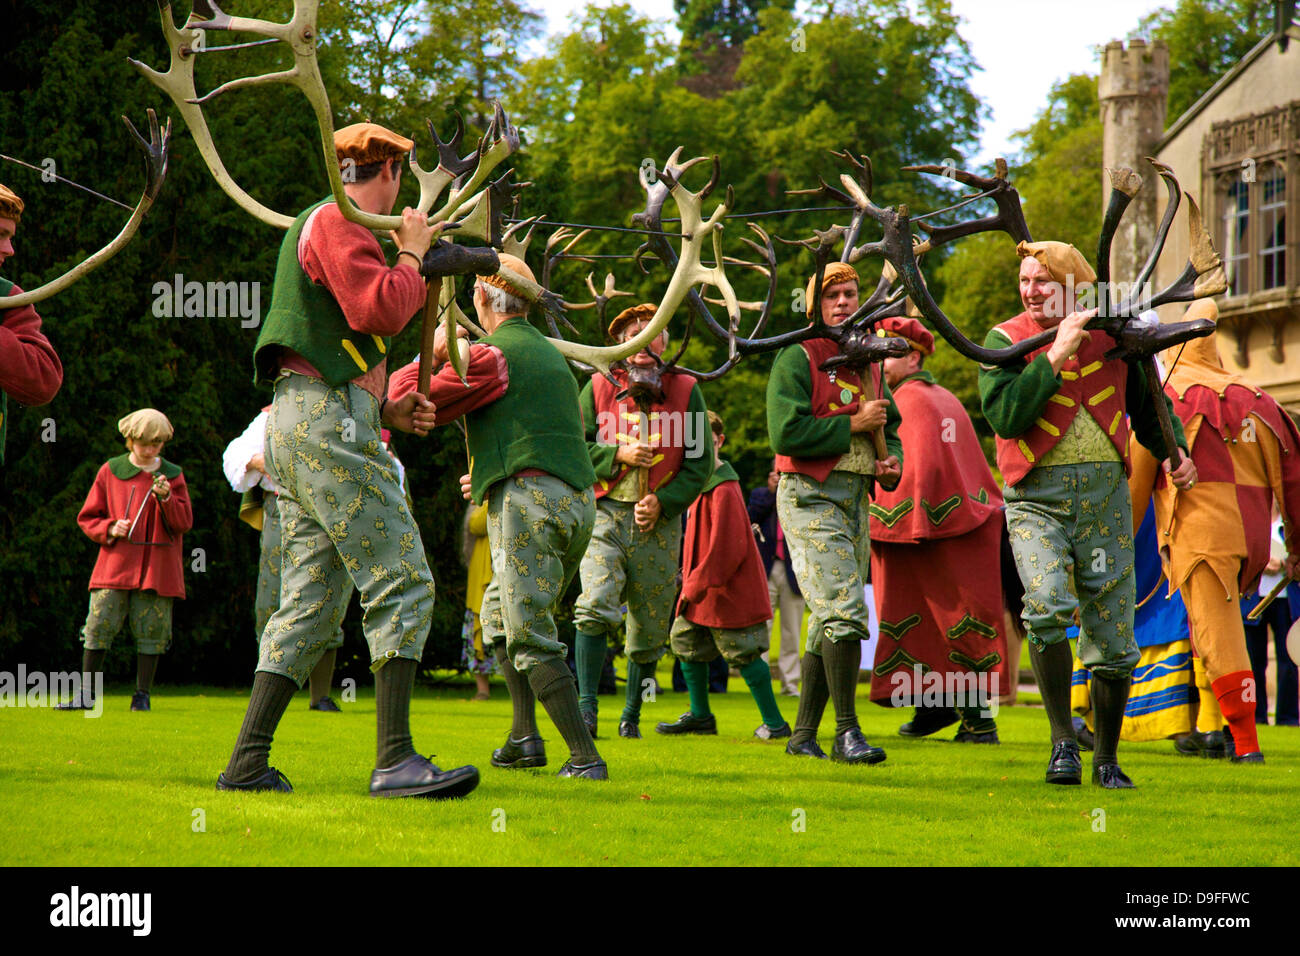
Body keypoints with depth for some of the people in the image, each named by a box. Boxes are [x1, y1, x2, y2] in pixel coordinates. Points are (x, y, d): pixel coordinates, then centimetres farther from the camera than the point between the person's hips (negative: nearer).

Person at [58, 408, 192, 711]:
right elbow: (87, 518, 10)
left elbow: (184, 523, 2)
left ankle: (142, 695, 9)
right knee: (99, 625, -6)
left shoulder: (172, 476, 9)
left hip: (157, 569, 1)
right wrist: (110, 528, -9)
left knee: (152, 629, -1)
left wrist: (166, 498, -15)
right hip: (115, 565, -1)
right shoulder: (110, 472, 7)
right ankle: (86, 694, 2)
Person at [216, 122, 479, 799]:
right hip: (326, 420, -11)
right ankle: (395, 760, -20)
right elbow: (378, 310, -19)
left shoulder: (317, 226, 29)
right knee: (403, 582, -13)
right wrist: (412, 255, -2)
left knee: (310, 603, 8)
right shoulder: (337, 222, -3)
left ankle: (247, 763, 3)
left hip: (298, 424, 11)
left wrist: (384, 410, 17)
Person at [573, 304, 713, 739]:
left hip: (659, 521, 2)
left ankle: (632, 712, 25)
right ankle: (586, 707, -19)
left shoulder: (685, 391, 6)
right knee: (596, 605, -23)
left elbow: (701, 463, 5)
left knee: (649, 629, 7)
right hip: (605, 513, -1)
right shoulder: (599, 388, 5)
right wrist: (618, 455, -11)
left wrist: (663, 502, -8)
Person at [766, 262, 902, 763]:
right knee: (844, 609, -18)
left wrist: (893, 463, 5)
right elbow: (786, 433, -17)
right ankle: (847, 731, -16)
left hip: (857, 497, 8)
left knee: (831, 622, 9)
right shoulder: (796, 358, -6)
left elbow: (890, 425, 27)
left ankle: (803, 735, 16)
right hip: (810, 495, -8)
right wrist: (853, 425, -14)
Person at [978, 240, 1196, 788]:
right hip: (1037, 498, -3)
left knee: (1113, 637, 4)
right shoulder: (1005, 341, 0)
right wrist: (1056, 355, -18)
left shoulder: (1111, 336, 8)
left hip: (1106, 494, 3)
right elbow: (1005, 416, -16)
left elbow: (1147, 404, 25)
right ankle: (1062, 737, -14)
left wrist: (1172, 451, 11)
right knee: (1048, 604, -28)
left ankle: (1106, 758, 22)